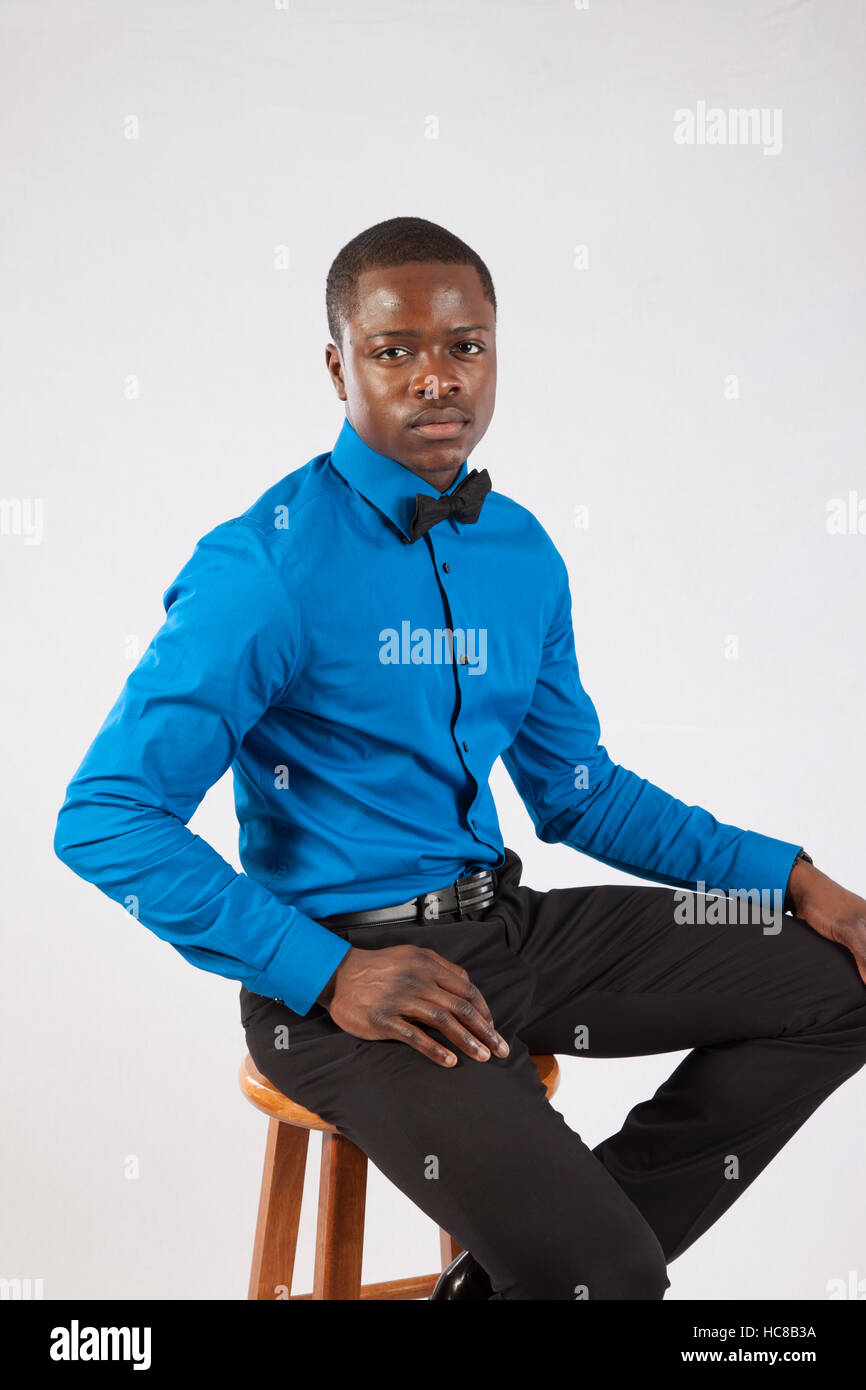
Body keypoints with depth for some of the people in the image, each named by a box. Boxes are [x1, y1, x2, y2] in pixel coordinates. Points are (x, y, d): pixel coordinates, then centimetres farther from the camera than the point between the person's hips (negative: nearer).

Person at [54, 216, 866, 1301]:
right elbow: (103, 819, -16)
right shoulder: (267, 568, -15)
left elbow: (574, 791, 16)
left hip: (511, 929, 8)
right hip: (344, 968, -7)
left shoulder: (523, 554, 7)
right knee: (608, 1275, -24)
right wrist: (330, 973, -20)